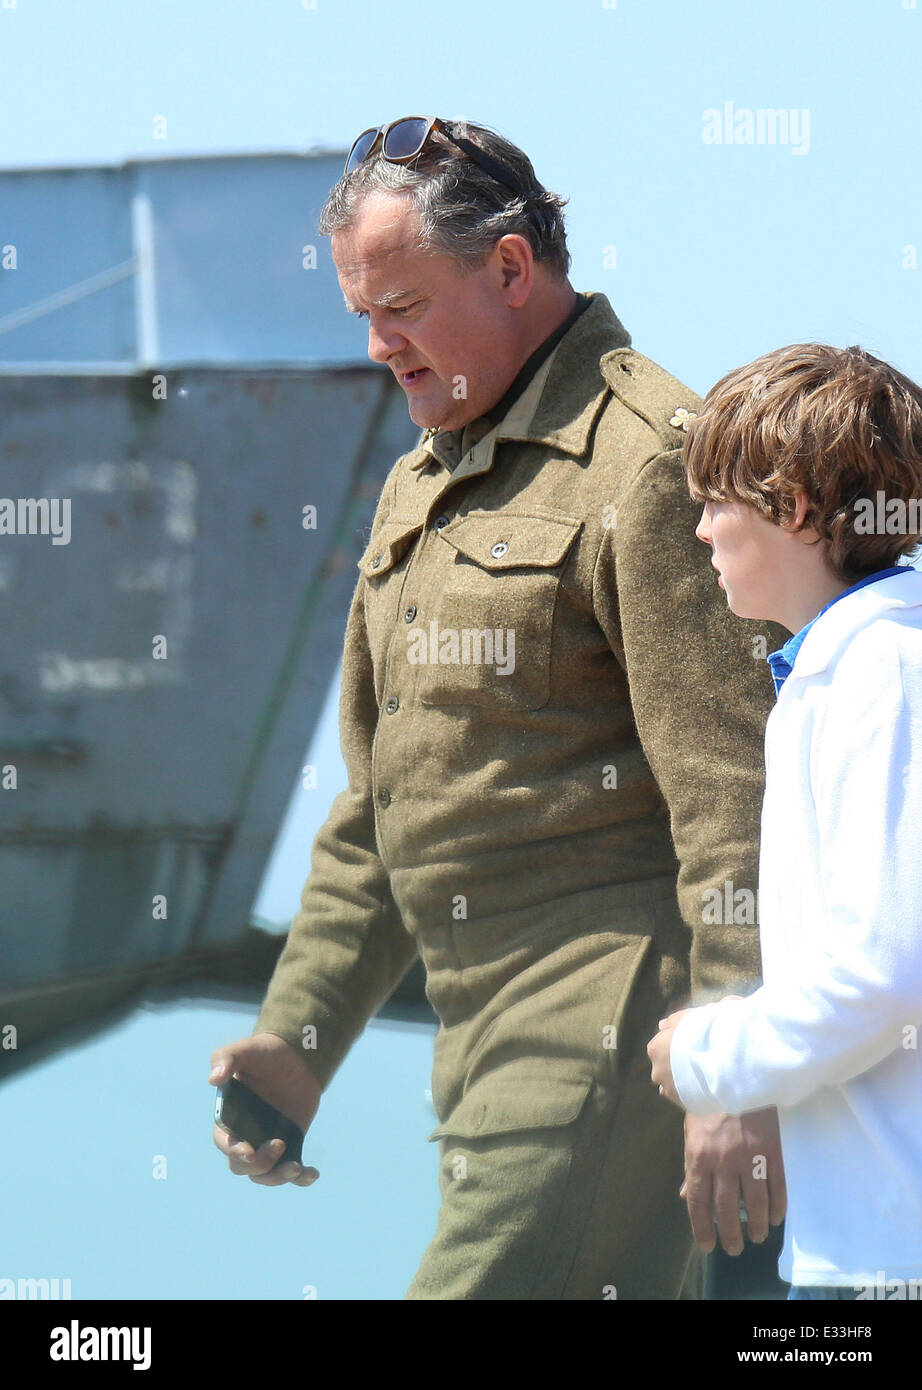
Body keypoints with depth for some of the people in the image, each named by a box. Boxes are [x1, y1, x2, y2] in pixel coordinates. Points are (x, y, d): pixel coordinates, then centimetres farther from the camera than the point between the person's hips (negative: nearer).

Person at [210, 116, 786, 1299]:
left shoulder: (647, 461, -10)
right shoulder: (419, 489, 20)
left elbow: (733, 795, -16)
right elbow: (373, 811, 24)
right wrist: (296, 1036, 16)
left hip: (614, 1022, -9)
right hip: (486, 1042, 9)